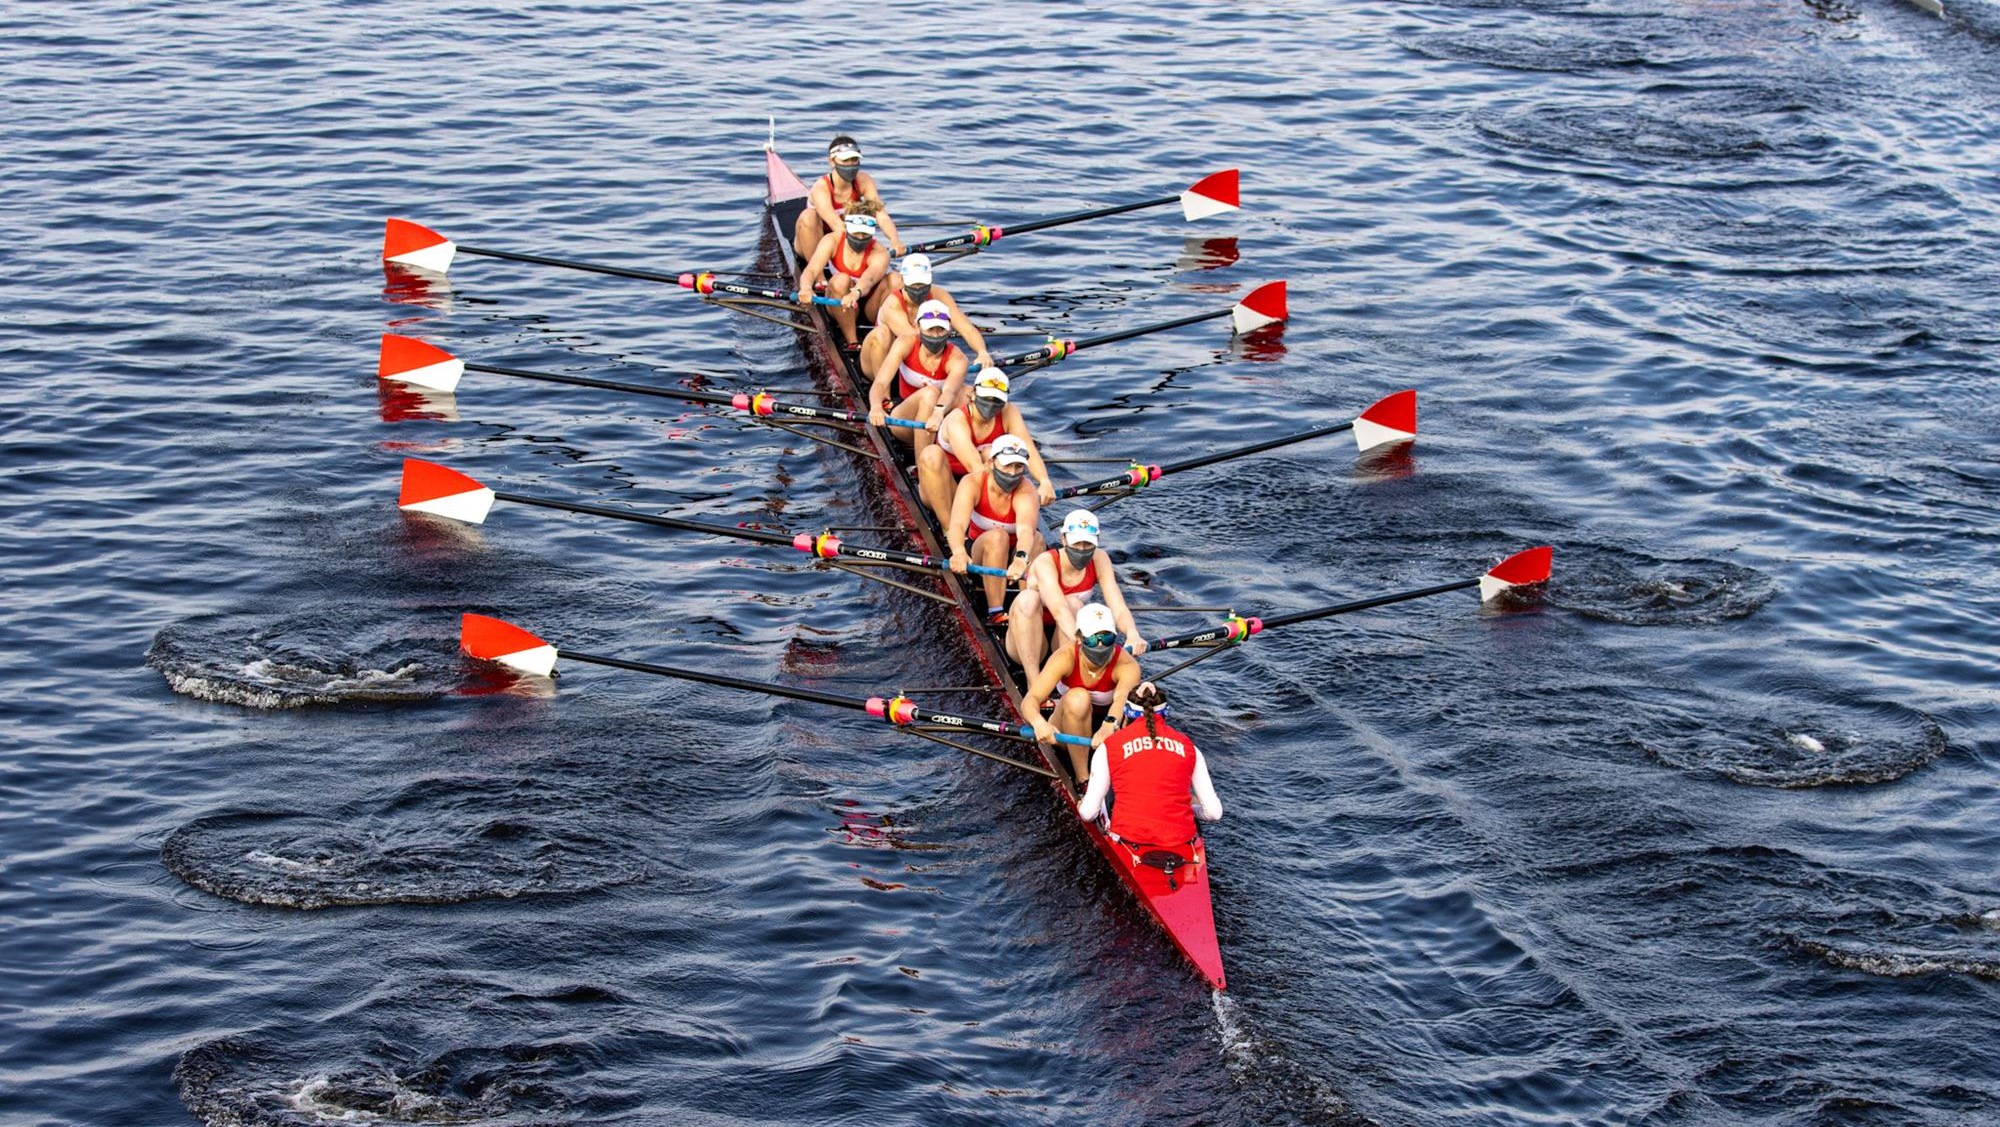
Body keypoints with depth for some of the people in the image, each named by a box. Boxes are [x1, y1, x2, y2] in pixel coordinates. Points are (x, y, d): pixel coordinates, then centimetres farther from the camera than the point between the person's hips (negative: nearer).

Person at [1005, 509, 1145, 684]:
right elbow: (1059, 611, -41)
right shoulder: (1045, 563, -24)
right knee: (1027, 598, -33)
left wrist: (1132, 634, -44)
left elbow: (1119, 608, -20)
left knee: (1074, 604, -28)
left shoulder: (1099, 560, -11)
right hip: (1027, 647, -3)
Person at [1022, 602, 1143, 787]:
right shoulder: (1065, 658, -26)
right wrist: (1039, 722, -62)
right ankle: (1083, 778, -26)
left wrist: (1109, 725, -72)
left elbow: (1123, 697, -49)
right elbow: (1030, 699, -37)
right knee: (1078, 698, -35)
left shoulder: (1127, 664, -27)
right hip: (1067, 731, 0)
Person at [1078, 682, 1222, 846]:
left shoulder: (1109, 747, 3)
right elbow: (1214, 812, 6)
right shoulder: (1188, 746, 8)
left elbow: (1088, 813, 2)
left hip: (1128, 839, -2)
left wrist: (1082, 806, 26)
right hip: (1181, 842, 2)